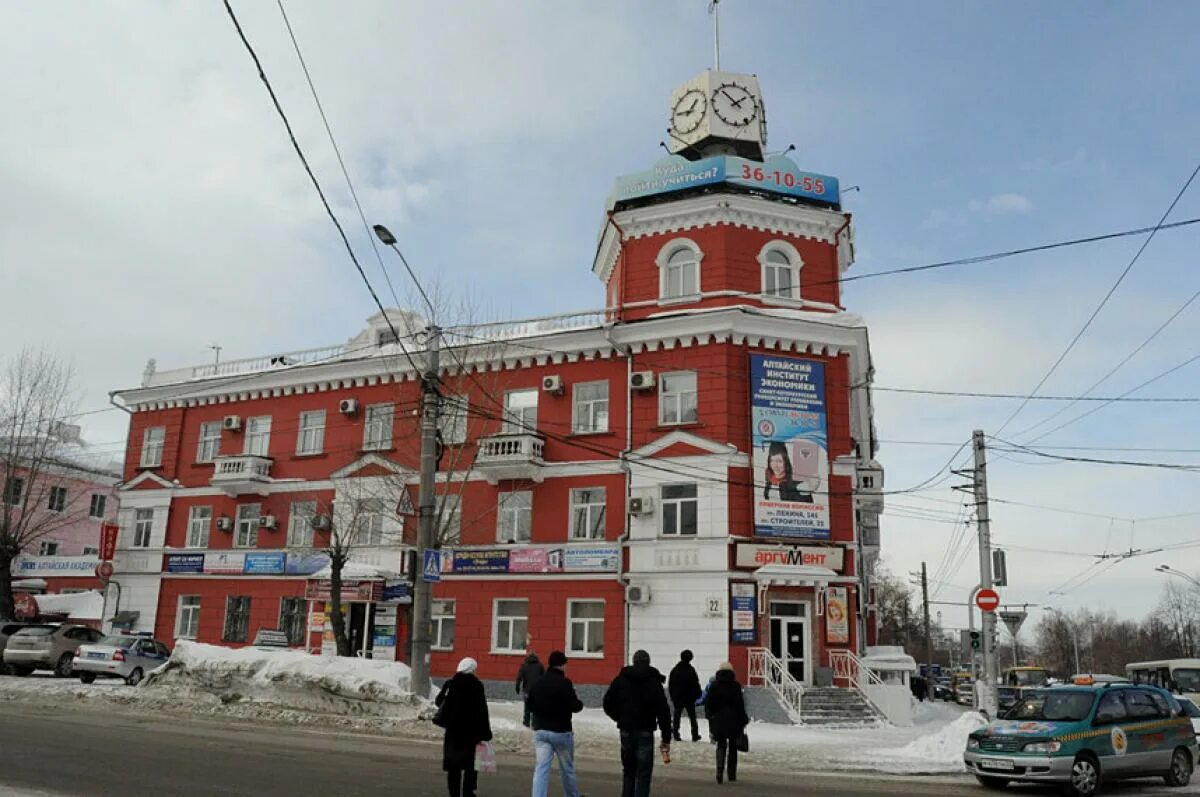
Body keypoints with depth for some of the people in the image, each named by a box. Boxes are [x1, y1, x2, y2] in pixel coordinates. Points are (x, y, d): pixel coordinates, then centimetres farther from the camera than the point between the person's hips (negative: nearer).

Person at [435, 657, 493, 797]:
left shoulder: (450, 684, 0)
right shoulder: (476, 685, -9)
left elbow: (438, 701, 11)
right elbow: (482, 711, -10)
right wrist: (486, 732, -5)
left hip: (452, 729, 3)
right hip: (471, 729, -3)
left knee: (453, 764, 11)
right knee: (470, 764, 3)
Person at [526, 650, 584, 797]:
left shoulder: (538, 683, 4)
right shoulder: (564, 683, -16)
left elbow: (529, 705, 12)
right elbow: (575, 706, -18)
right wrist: (580, 703, 4)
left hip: (540, 731, 4)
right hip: (561, 731, -4)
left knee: (541, 769, -1)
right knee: (568, 769, 14)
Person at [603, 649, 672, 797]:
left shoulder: (621, 679, 2)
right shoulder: (654, 682, -6)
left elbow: (608, 703, 2)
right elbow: (663, 711, -9)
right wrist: (666, 738, -6)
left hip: (626, 731, 3)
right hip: (645, 732, -3)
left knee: (628, 771, 17)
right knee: (643, 774, 2)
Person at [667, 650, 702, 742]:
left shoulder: (674, 669, 1)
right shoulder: (690, 669, -12)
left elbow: (670, 685, 7)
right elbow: (696, 684, -10)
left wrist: (672, 695, 15)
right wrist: (697, 694, 3)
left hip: (677, 697, 2)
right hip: (689, 697, -2)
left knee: (676, 716, 9)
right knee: (692, 717, 10)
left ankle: (675, 734, 4)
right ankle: (695, 735, 11)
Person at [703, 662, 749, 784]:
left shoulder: (713, 686, -1)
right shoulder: (736, 686, -7)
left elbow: (708, 704, 2)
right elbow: (740, 704, -8)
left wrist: (710, 717, 15)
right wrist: (743, 720, 0)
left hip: (718, 720, 1)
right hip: (733, 720, -1)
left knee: (721, 745, 11)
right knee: (732, 746, 14)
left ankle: (720, 770, -11)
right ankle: (732, 774, 17)